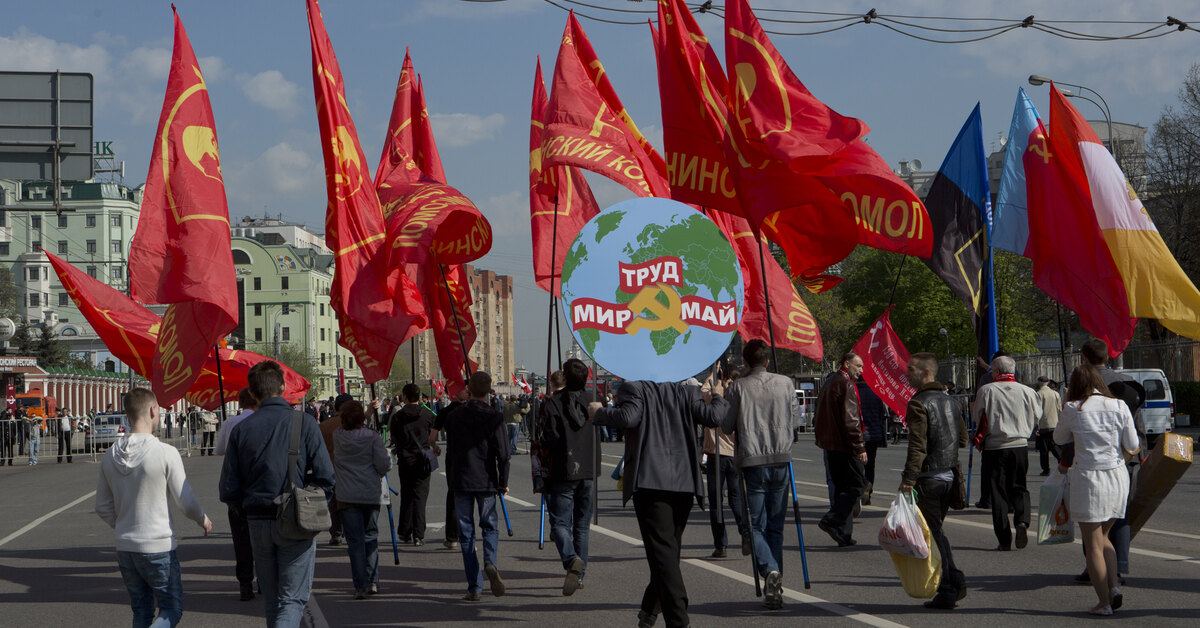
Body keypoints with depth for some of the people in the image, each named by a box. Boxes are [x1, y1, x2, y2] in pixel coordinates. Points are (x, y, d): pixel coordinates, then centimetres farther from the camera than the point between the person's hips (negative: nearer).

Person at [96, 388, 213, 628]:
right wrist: (203, 520, 11)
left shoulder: (110, 457, 3)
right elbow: (186, 501, -9)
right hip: (159, 547, -5)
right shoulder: (166, 453, -14)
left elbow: (103, 507, 10)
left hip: (125, 547, 5)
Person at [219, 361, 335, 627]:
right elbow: (325, 478, -11)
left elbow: (229, 492, 0)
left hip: (258, 524, 3)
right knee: (293, 600, 0)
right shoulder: (304, 424, -7)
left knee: (272, 602, 16)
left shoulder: (241, 430, 1)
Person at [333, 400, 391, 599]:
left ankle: (361, 584, -8)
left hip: (346, 496, 0)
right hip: (371, 493, 0)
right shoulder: (373, 437, -7)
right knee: (370, 536, 15)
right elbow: (384, 465, -11)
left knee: (354, 540, -1)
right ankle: (373, 581, 18)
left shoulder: (338, 435, 0)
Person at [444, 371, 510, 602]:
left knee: (466, 532, 5)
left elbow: (450, 453, 6)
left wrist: (451, 482, 13)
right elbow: (502, 453, -7)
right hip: (486, 481, -1)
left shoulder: (454, 416, 2)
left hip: (461, 481, 1)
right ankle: (490, 563, -19)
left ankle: (474, 587, 2)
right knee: (489, 526, 12)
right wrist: (503, 482, 2)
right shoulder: (494, 417, -5)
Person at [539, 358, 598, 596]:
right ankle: (579, 575, 15)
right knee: (581, 525, 13)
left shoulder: (553, 403, -9)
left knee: (560, 522, -2)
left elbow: (549, 438, -14)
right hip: (588, 472, 4)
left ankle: (571, 559, -28)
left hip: (563, 472, -4)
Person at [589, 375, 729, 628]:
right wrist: (717, 398, 18)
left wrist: (599, 413, 1)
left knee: (662, 550, -8)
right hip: (684, 482, 4)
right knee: (670, 547, 18)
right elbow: (712, 417, -2)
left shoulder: (633, 388, 1)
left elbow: (628, 417, -17)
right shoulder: (687, 391, 10)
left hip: (649, 481, -4)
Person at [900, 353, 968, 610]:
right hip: (948, 475, 8)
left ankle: (947, 593, -1)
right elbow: (962, 439, 18)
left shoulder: (919, 403, -14)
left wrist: (908, 479, -22)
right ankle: (956, 581, 11)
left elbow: (917, 445, -21)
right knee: (937, 531, 18)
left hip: (928, 477, -8)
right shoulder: (949, 401, 12)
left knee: (932, 534, -2)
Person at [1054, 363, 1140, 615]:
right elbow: (1133, 448, 1)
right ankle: (1114, 586, 6)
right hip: (1118, 476, 4)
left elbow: (1059, 438, 10)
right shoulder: (1119, 406, -1)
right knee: (1103, 537, 21)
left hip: (1088, 478, -4)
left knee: (1093, 545, 5)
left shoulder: (1074, 409, -8)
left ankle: (1104, 602, 4)